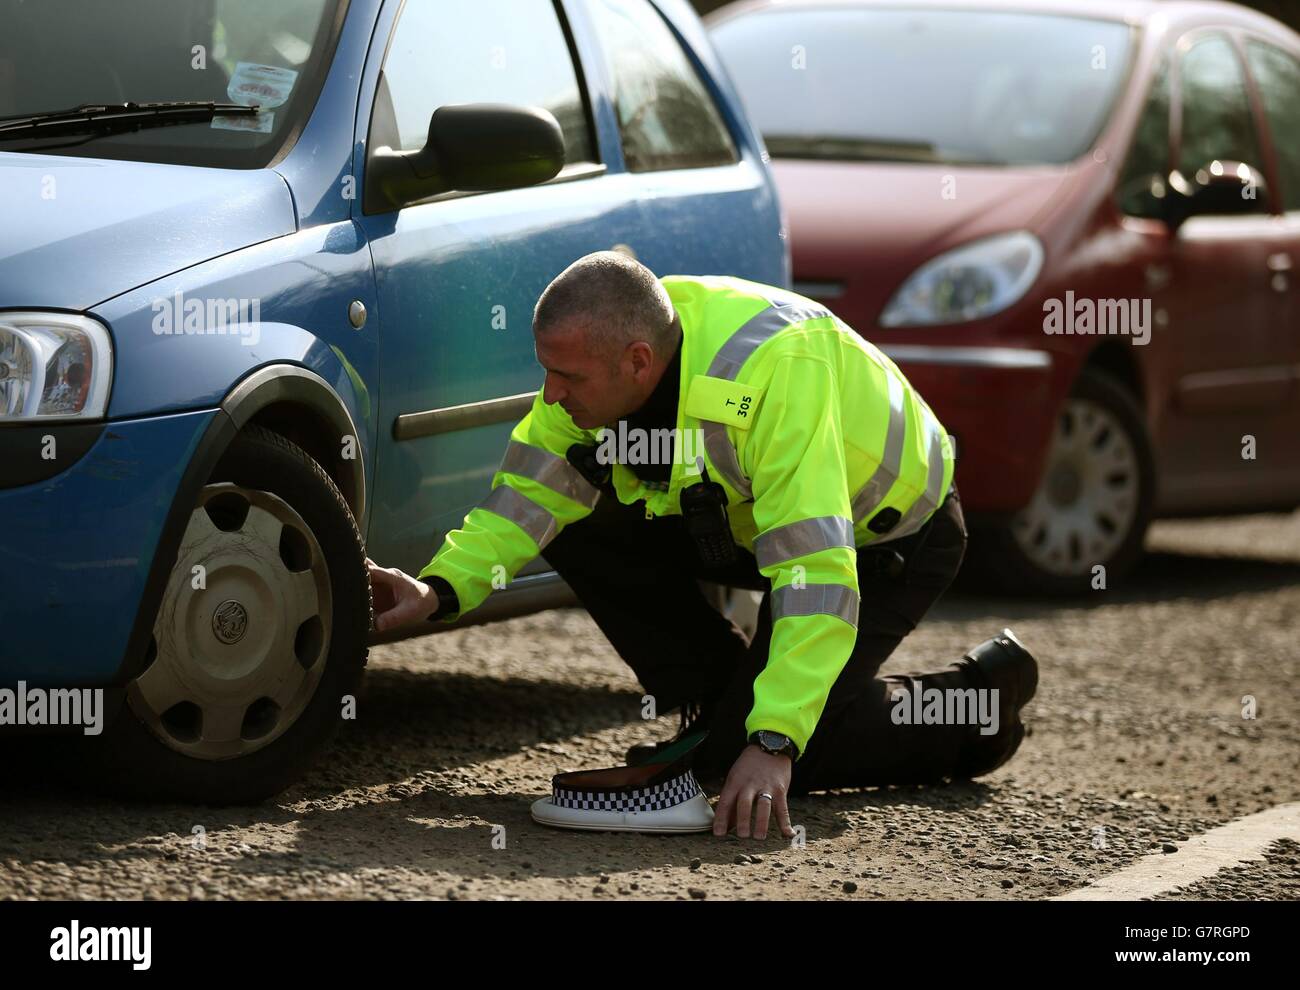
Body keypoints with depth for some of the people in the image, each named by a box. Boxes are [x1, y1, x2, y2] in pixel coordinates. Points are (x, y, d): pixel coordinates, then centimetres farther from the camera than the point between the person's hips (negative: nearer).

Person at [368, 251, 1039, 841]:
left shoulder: (772, 373, -40)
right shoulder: (600, 351, -19)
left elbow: (815, 577, -43)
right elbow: (531, 494, -12)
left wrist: (770, 744, -48)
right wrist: (440, 588, -29)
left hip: (891, 539, -7)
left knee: (743, 755, -17)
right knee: (581, 525, -12)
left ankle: (972, 706, 4)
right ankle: (718, 706, 6)